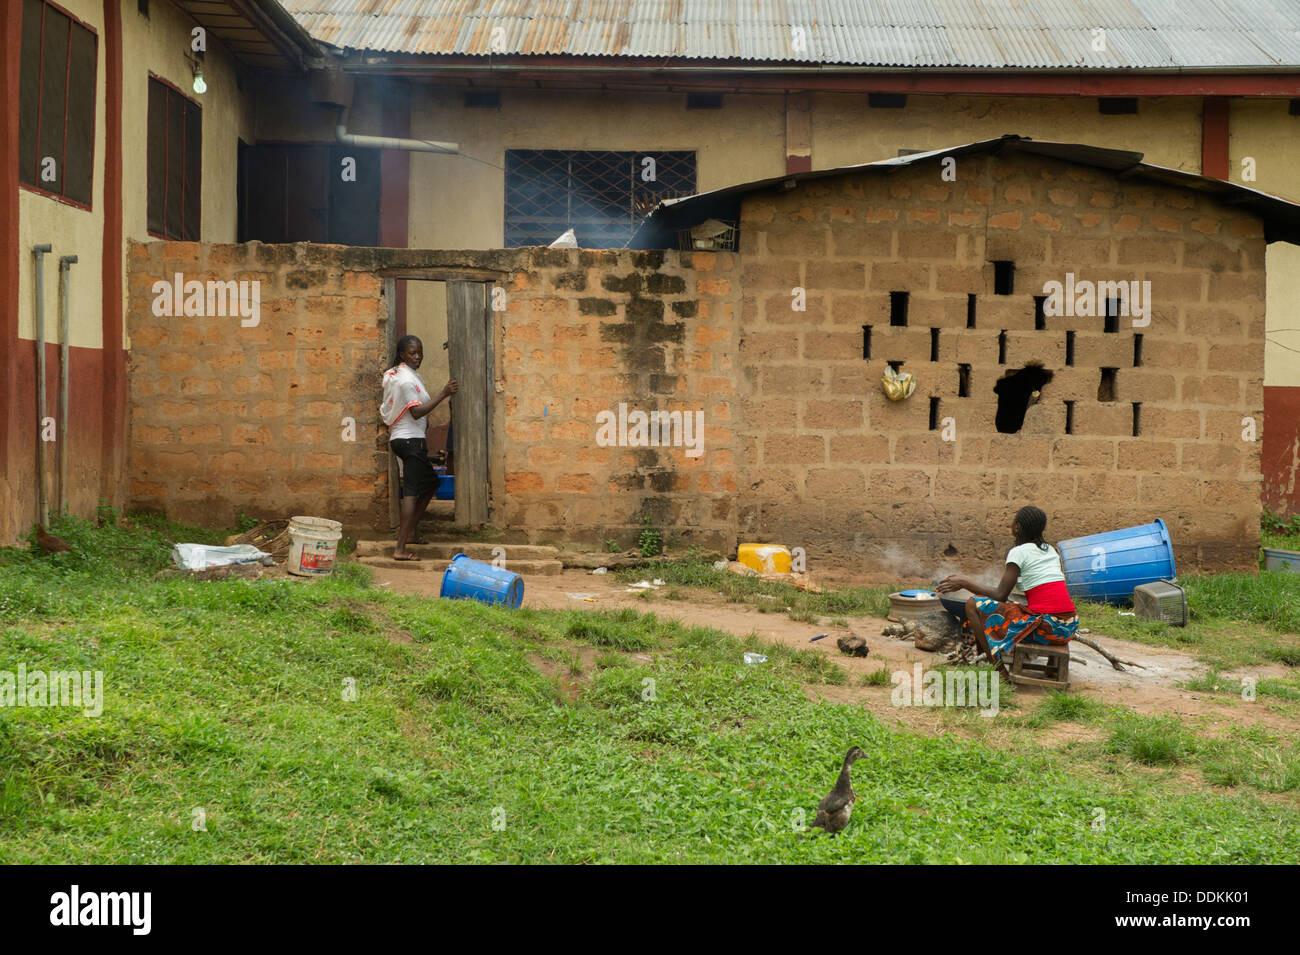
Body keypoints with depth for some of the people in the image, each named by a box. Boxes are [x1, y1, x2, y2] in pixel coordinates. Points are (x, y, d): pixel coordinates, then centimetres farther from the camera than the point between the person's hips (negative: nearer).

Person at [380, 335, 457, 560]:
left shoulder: (393, 374, 15)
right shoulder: (407, 379, -17)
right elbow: (417, 411, -24)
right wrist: (443, 394, -27)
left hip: (399, 438, 11)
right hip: (411, 439, -11)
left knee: (430, 482, 22)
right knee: (412, 492, -12)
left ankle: (410, 529, 26)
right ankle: (400, 548, -17)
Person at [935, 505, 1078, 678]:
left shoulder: (1018, 552, -4)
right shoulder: (1051, 551, 17)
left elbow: (1000, 595, -6)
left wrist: (965, 583, 3)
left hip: (1046, 626, -8)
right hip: (1070, 627, 8)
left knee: (973, 605, -1)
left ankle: (1000, 670, -4)